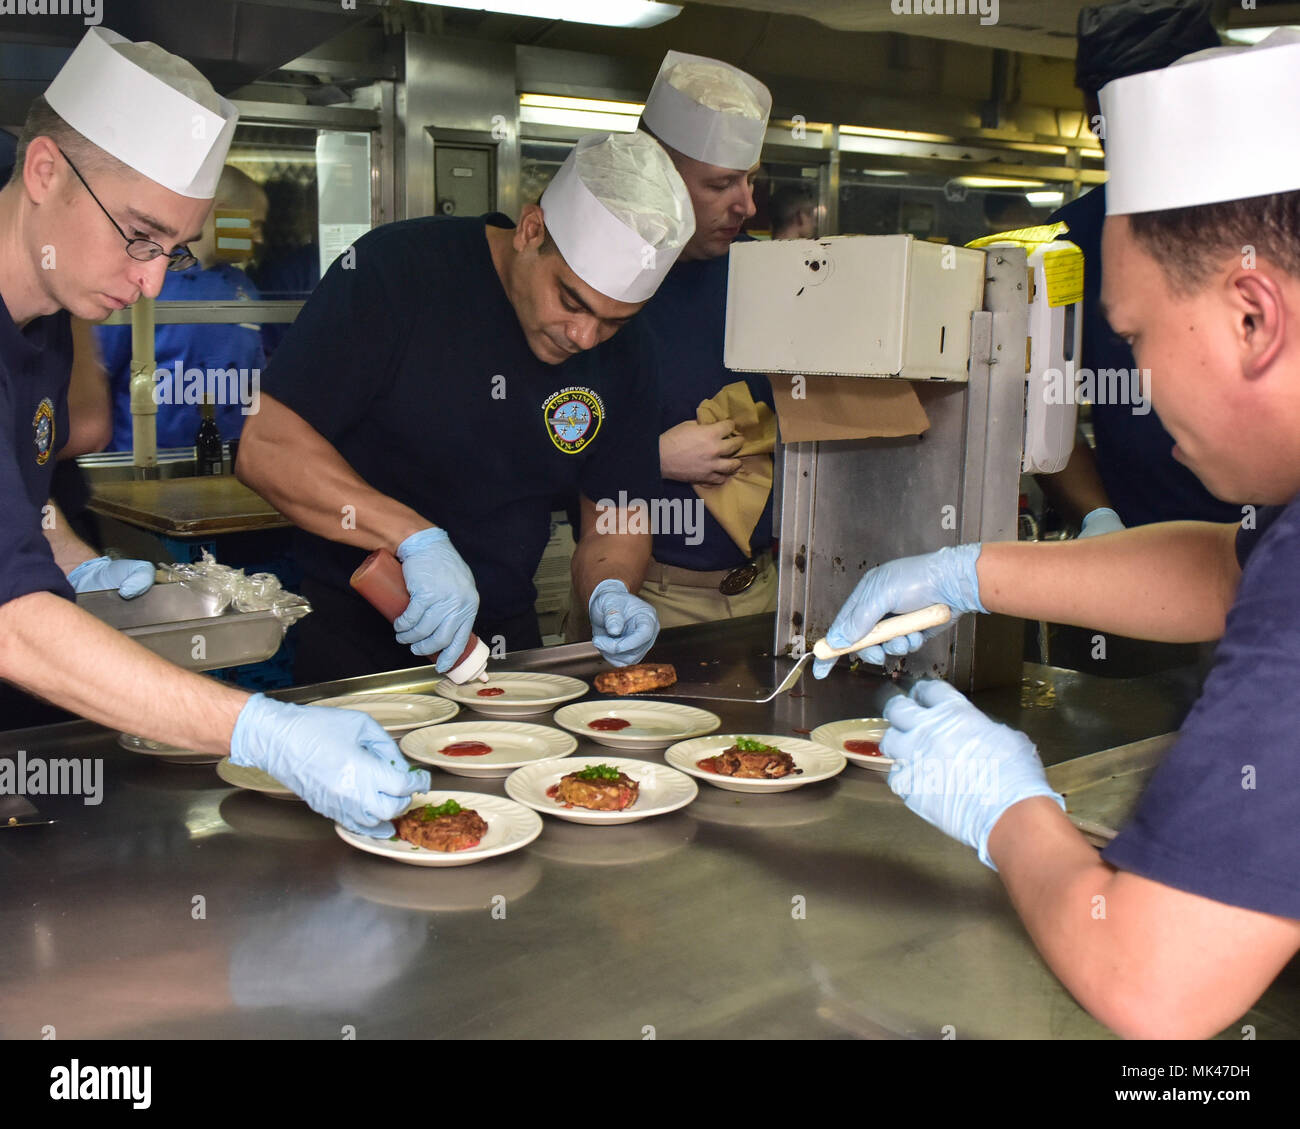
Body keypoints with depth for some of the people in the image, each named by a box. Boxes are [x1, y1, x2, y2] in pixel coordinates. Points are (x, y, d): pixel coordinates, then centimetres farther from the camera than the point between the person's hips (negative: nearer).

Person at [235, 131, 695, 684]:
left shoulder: (621, 355, 2)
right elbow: (264, 447, -19)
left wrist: (610, 591, -12)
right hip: (352, 634, -4)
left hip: (505, 637, 5)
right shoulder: (394, 270, -14)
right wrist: (416, 536, -29)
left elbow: (616, 518, 10)